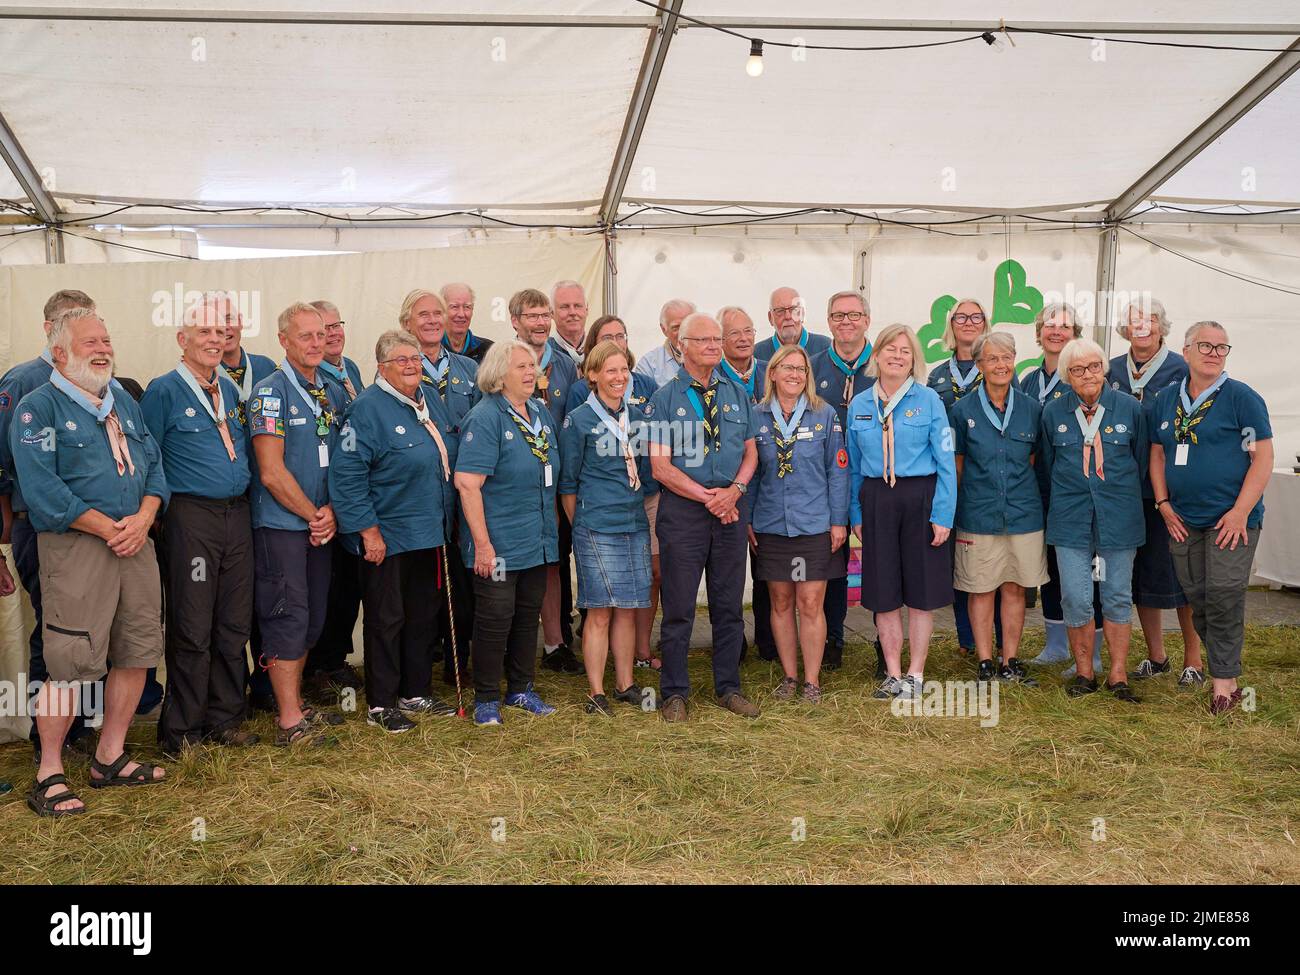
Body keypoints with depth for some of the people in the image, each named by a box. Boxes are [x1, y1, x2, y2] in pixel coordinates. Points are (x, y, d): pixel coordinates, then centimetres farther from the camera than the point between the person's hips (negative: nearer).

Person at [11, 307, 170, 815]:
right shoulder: (38, 407, -4)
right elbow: (42, 490, -14)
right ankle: (49, 773, 8)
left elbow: (154, 468, 13)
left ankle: (110, 756, 22)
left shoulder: (125, 404, 17)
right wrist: (109, 528, -15)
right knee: (70, 660, -6)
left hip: (136, 540, 7)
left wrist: (143, 519, -6)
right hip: (75, 545, -7)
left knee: (137, 651, 9)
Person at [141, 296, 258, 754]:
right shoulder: (164, 391, -5)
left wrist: (244, 500, 13)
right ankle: (181, 732, 11)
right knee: (191, 630, -1)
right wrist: (158, 512, -8)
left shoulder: (230, 390, 14)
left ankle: (225, 719, 23)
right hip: (190, 518, -6)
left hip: (237, 515, 6)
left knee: (234, 626, 11)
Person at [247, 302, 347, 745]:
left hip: (320, 525, 7)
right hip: (281, 525, -7)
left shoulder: (332, 392, 11)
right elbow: (272, 472, -16)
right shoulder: (270, 392, -11)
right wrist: (313, 515, -10)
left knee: (312, 617, 13)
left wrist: (331, 512, -1)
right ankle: (289, 722, 3)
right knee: (288, 616, -4)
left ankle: (296, 704, 26)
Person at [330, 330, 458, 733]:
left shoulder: (427, 401, 9)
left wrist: (443, 521, 18)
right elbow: (347, 473, -20)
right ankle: (380, 705, 12)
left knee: (424, 616, 15)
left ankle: (416, 692, 29)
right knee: (386, 620, 1)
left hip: (428, 533, 8)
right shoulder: (367, 409, -16)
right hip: (387, 537, -8)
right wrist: (368, 529, -21)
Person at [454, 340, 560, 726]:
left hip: (538, 541, 7)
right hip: (499, 543, -7)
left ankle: (521, 689, 29)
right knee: (495, 617, 1)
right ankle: (486, 698, 15)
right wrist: (482, 543, -22)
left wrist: (552, 527, 17)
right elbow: (467, 482, -20)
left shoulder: (541, 413, 10)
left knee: (528, 615, 15)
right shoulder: (485, 417, -14)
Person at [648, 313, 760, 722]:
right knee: (679, 607, 2)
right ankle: (674, 692, 12)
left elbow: (750, 451, 10)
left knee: (729, 604, 10)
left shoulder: (737, 394, 11)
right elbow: (660, 466, -8)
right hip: (682, 509, -4)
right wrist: (707, 496, -14)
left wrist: (734, 490, -9)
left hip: (731, 507, 4)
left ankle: (728, 687, 22)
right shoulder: (665, 398, -2)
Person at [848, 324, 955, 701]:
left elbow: (946, 462, -4)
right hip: (876, 501, 3)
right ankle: (893, 674, 18)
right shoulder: (859, 405, 6)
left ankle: (915, 674, 17)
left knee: (921, 591, 4)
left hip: (920, 498, -2)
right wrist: (855, 515, 8)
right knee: (883, 592, 6)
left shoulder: (928, 400, -2)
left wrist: (943, 515, -10)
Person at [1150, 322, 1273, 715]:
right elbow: (1157, 454, 15)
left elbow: (1263, 457, -9)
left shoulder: (1242, 398, -5)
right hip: (1182, 520, 5)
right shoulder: (1165, 400, 9)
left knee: (1223, 597, -8)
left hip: (1231, 519, -5)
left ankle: (1223, 681, 2)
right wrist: (1164, 504, 5)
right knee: (1197, 599, 8)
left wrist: (1240, 512, -15)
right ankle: (1227, 671, 22)